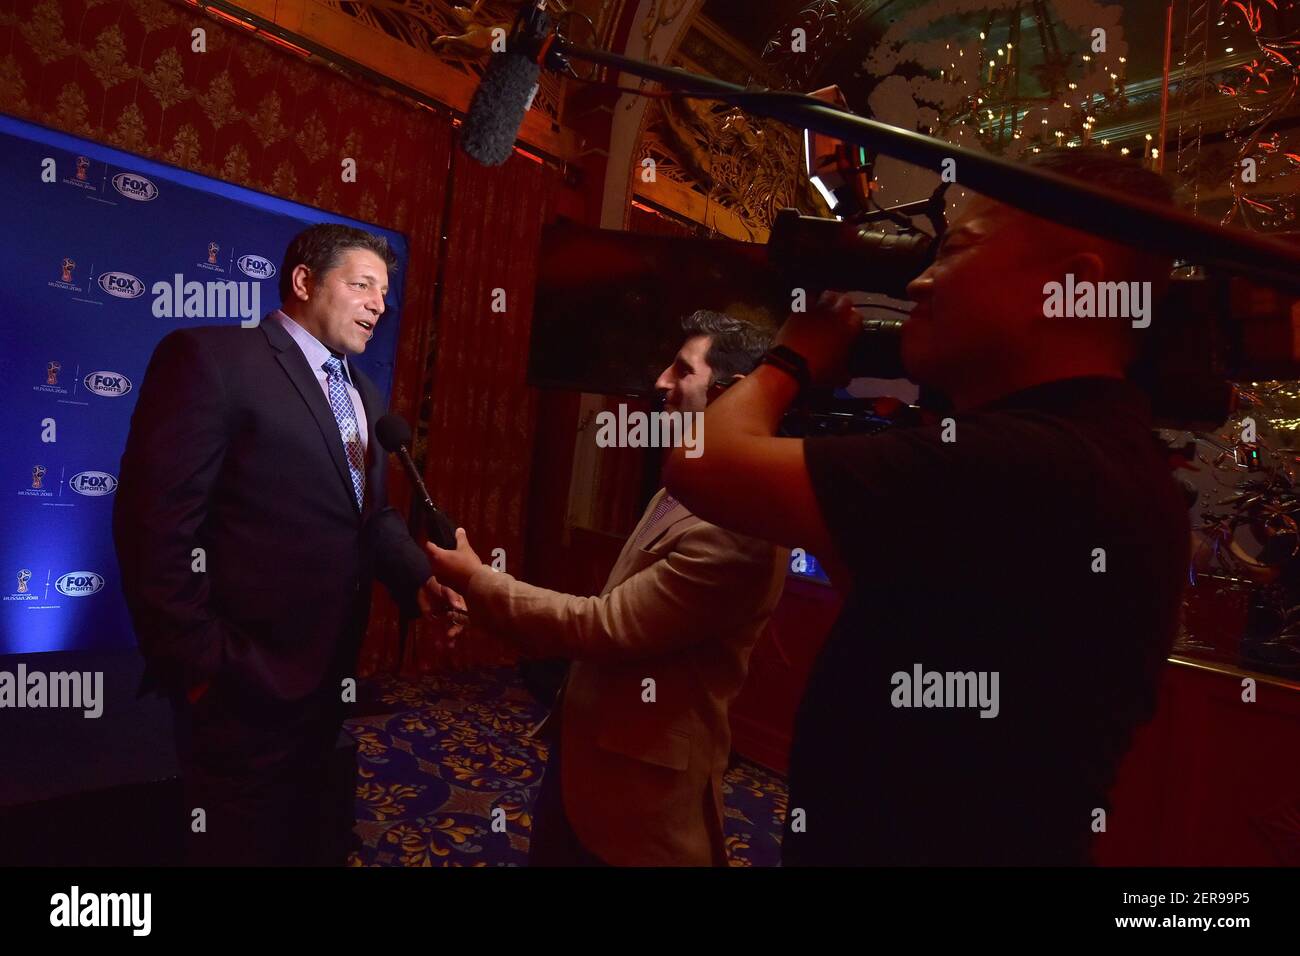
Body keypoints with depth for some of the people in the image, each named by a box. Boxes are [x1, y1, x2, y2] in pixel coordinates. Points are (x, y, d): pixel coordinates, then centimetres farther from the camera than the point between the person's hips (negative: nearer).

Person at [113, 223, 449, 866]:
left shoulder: (364, 395, 13)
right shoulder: (211, 357, -14)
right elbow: (154, 521, -19)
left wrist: (419, 580, -5)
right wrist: (198, 665, -17)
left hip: (328, 671, 8)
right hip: (246, 685, -8)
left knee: (302, 837, 25)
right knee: (241, 843, 13)